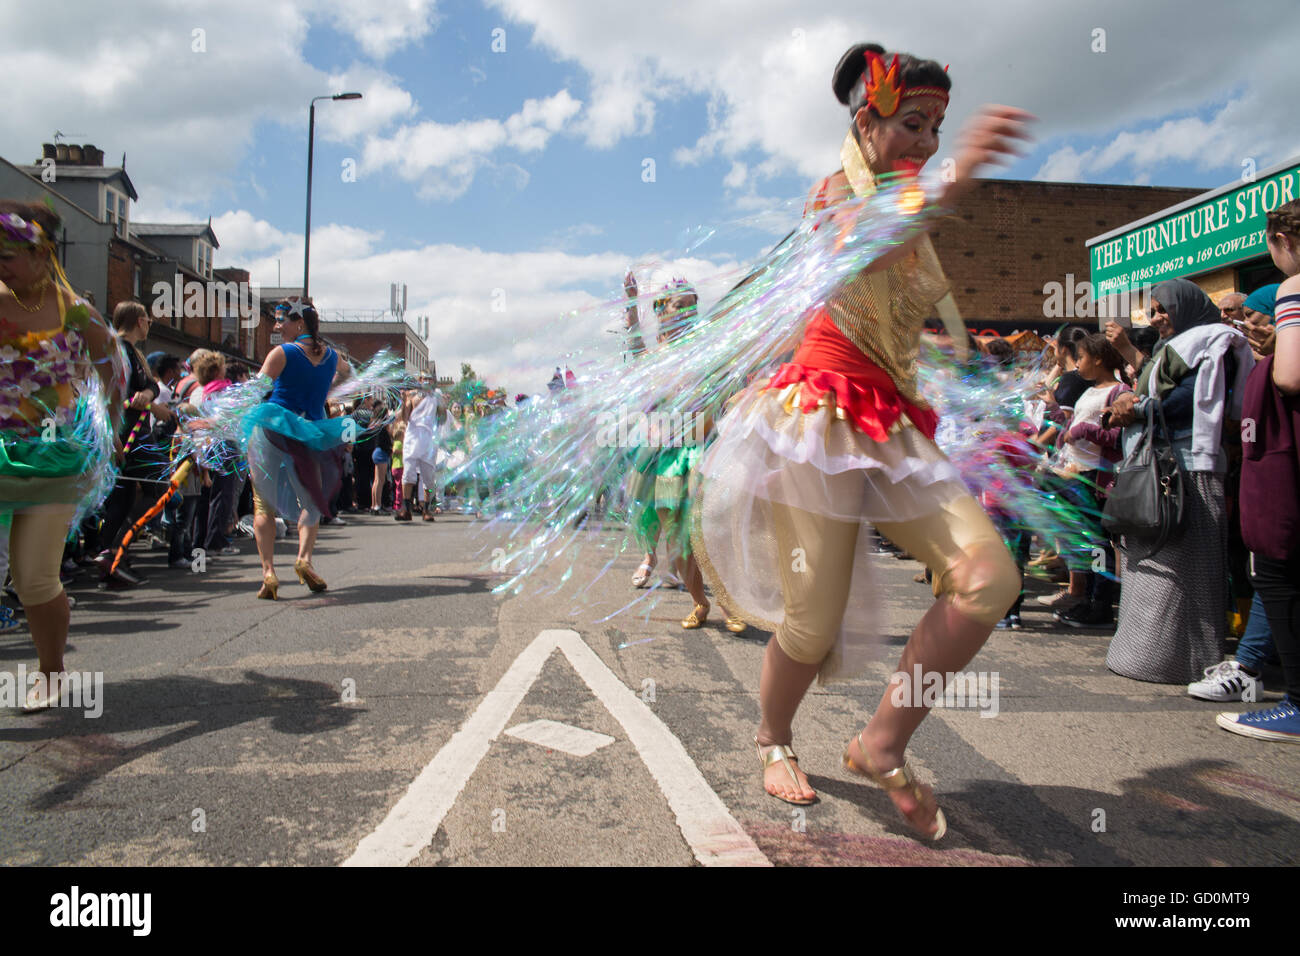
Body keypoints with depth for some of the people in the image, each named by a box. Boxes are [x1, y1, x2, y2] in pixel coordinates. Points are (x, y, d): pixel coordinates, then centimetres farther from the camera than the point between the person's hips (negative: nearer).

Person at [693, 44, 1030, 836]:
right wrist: (959, 175, -42)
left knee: (990, 575, -12)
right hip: (825, 410, -7)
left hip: (892, 423, 7)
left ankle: (883, 744, 0)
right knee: (814, 618, -6)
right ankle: (775, 741, 25)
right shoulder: (837, 192, -1)